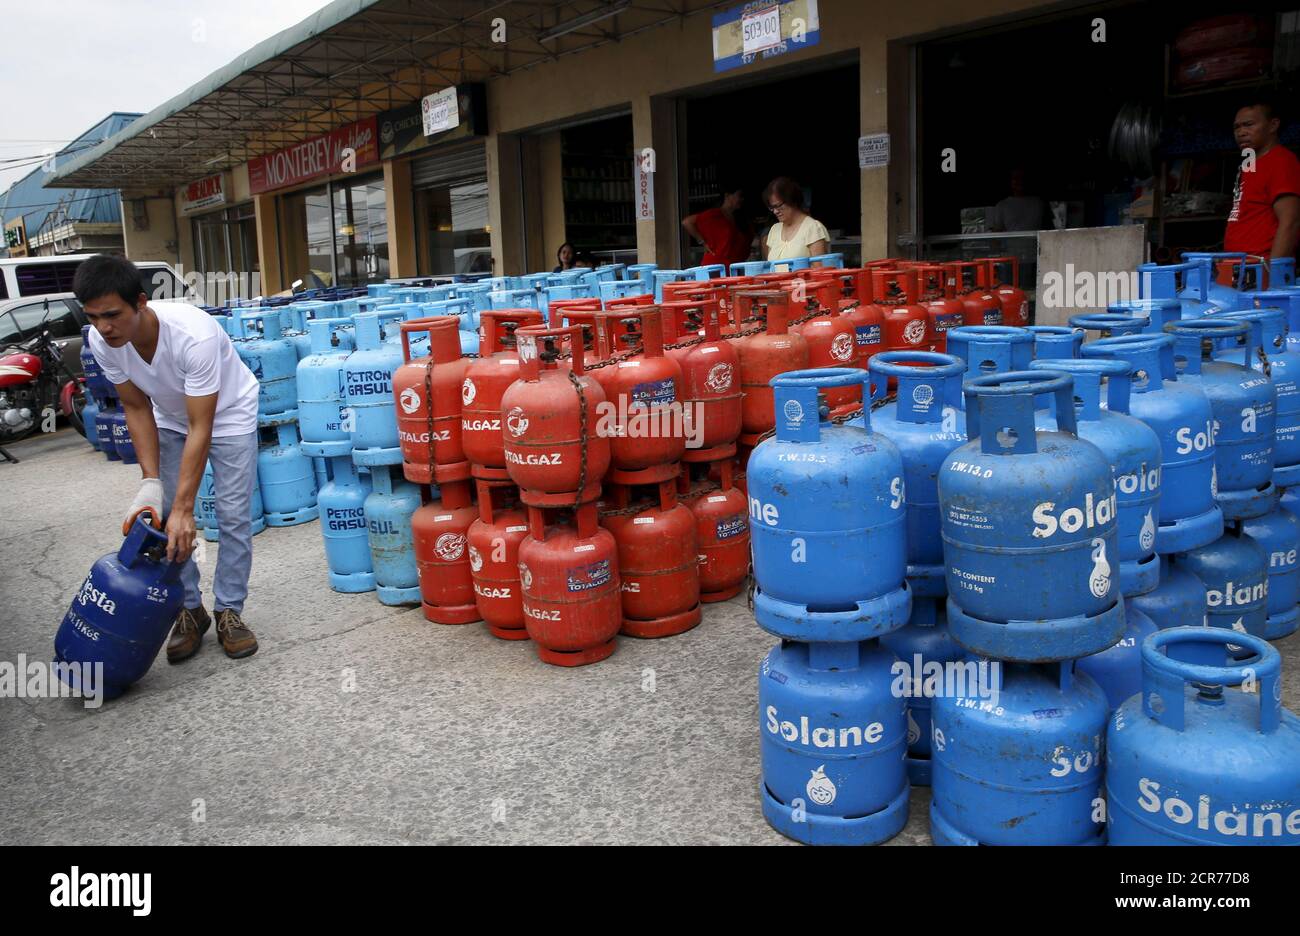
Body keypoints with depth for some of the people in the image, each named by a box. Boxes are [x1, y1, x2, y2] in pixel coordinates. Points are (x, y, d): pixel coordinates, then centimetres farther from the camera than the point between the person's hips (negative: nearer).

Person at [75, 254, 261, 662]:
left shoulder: (194, 334, -41)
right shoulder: (102, 341, -24)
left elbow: (201, 428, -35)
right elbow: (136, 408, -10)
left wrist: (183, 508, -36)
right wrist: (150, 483, -18)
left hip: (227, 412, -4)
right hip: (169, 417, 5)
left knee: (234, 515, -6)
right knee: (162, 517, -1)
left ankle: (229, 611, 9)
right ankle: (190, 610, 12)